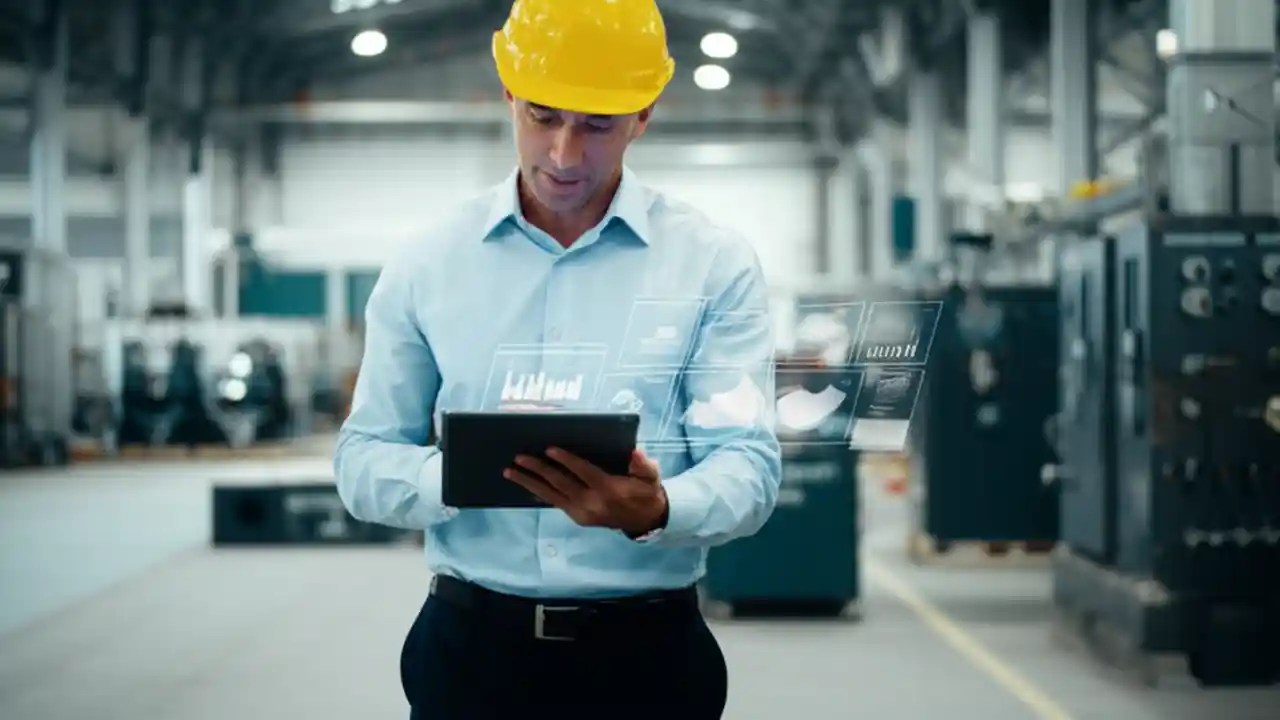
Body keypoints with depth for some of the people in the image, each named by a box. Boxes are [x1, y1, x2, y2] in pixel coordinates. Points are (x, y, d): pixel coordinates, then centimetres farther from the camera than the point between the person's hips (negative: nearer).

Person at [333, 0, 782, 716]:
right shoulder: (426, 266, 3)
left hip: (650, 651, -1)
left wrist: (655, 511, -29)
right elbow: (363, 460, 4)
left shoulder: (716, 264, -2)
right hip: (469, 645, 1)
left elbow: (747, 465, -8)